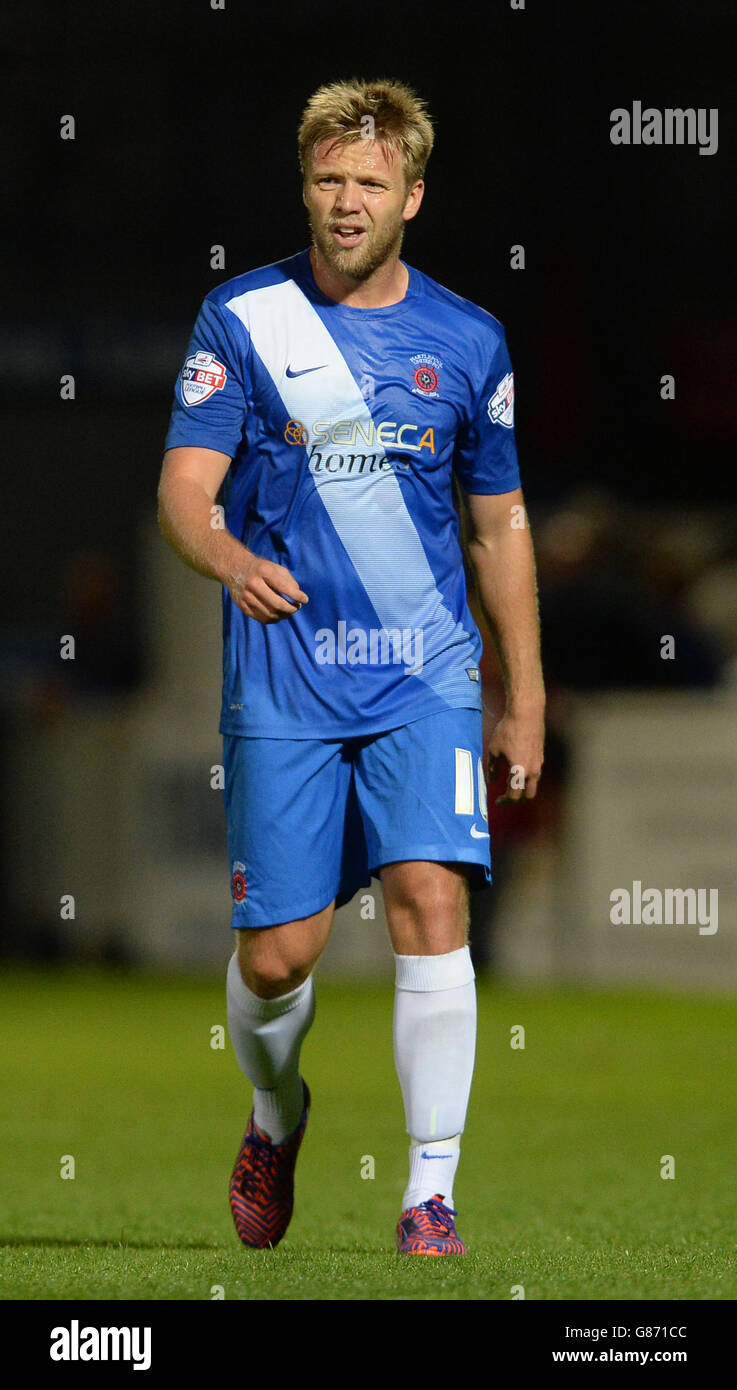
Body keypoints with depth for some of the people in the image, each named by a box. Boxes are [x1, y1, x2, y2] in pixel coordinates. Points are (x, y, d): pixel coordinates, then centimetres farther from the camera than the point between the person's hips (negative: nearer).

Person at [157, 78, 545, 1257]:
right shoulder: (243, 321, 0)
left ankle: (433, 1188, -11)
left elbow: (500, 522, 15)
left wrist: (526, 697, 15)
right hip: (282, 684, -1)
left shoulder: (467, 343, 6)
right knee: (278, 951, 0)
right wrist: (232, 562, -31)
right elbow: (184, 488, -8)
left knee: (431, 902, -17)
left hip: (425, 678, 1)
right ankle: (277, 1114, 33)